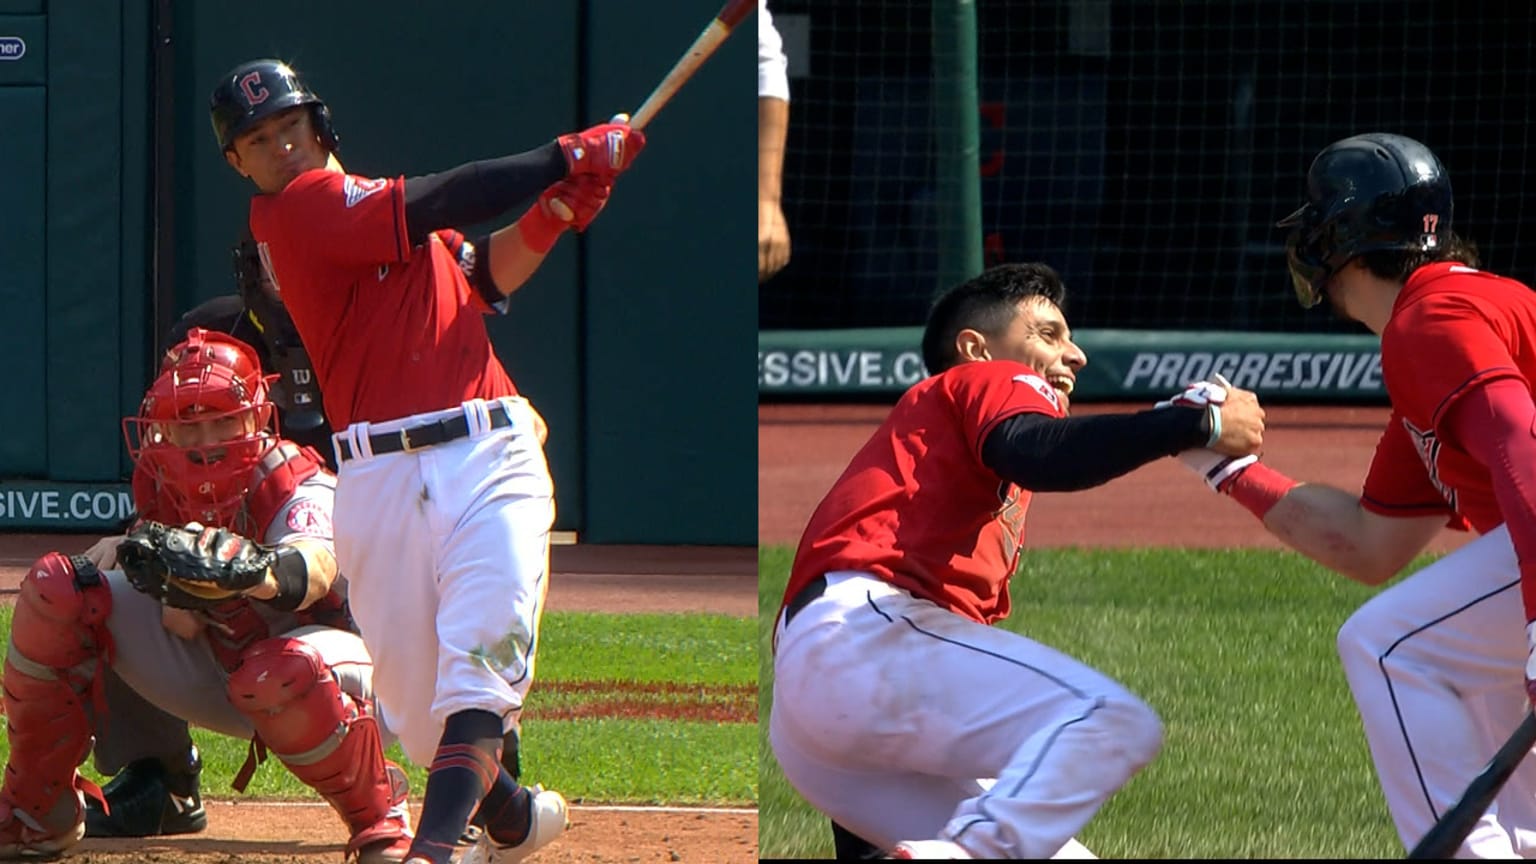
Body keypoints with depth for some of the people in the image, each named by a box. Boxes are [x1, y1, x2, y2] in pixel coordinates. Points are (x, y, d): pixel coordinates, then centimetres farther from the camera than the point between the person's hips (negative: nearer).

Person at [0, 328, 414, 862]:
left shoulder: (299, 487, -30)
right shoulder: (158, 475, -11)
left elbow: (317, 563, -53)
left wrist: (262, 572, -78)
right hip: (208, 664, 6)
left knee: (283, 672, -44)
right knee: (56, 590, -12)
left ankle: (380, 818, -12)